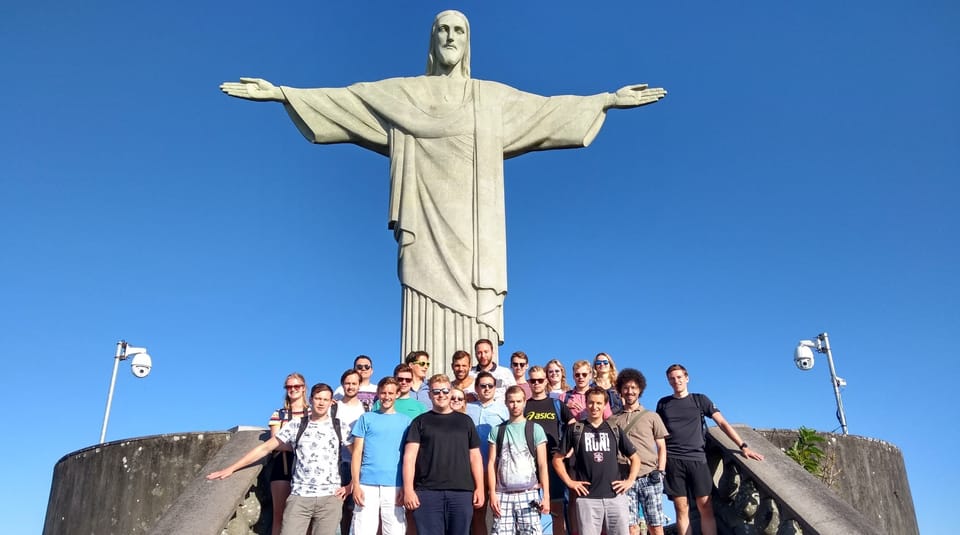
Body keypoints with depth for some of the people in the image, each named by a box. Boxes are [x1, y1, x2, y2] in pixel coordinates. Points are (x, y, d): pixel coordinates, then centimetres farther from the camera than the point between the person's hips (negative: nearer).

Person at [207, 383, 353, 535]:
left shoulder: (340, 427, 4)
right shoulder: (296, 426, 6)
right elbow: (264, 448, 7)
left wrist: (350, 486, -3)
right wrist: (231, 468, 4)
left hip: (330, 498, 0)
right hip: (299, 497, 0)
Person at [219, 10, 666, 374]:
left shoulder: (494, 97, 19)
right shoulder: (403, 93, 15)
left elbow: (549, 108, 20)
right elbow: (341, 100, 10)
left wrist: (609, 100, 16)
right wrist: (281, 93, 3)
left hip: (472, 227, 2)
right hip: (427, 222, -1)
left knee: (473, 317, -7)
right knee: (427, 315, -10)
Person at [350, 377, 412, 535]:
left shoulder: (406, 421, 11)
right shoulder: (366, 418, 10)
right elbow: (357, 453, 6)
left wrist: (406, 487, -1)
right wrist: (356, 484, -4)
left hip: (395, 486, 0)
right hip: (367, 485, 0)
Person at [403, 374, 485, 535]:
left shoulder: (465, 421, 15)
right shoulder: (420, 422, 9)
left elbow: (475, 456, 13)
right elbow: (410, 456, 1)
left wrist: (480, 488, 3)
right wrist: (408, 489, -10)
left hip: (462, 492, 2)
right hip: (427, 492, -2)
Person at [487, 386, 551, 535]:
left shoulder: (535, 429, 5)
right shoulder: (497, 430, 10)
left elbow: (542, 465, 3)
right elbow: (492, 464, 7)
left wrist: (546, 495, -4)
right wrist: (493, 494, -2)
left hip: (529, 494, -1)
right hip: (503, 495, 1)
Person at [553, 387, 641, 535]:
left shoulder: (614, 430, 12)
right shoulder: (575, 430, 5)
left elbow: (635, 458, 18)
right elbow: (557, 459, 8)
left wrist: (630, 480, 5)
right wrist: (569, 482, -1)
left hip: (615, 496, 2)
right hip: (587, 497, -2)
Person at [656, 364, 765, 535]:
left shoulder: (700, 399, 10)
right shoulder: (663, 403, 13)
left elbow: (722, 423, 5)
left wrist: (742, 446, -5)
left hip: (697, 459, 0)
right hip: (673, 461, 0)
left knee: (705, 507, -5)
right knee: (682, 509, 0)